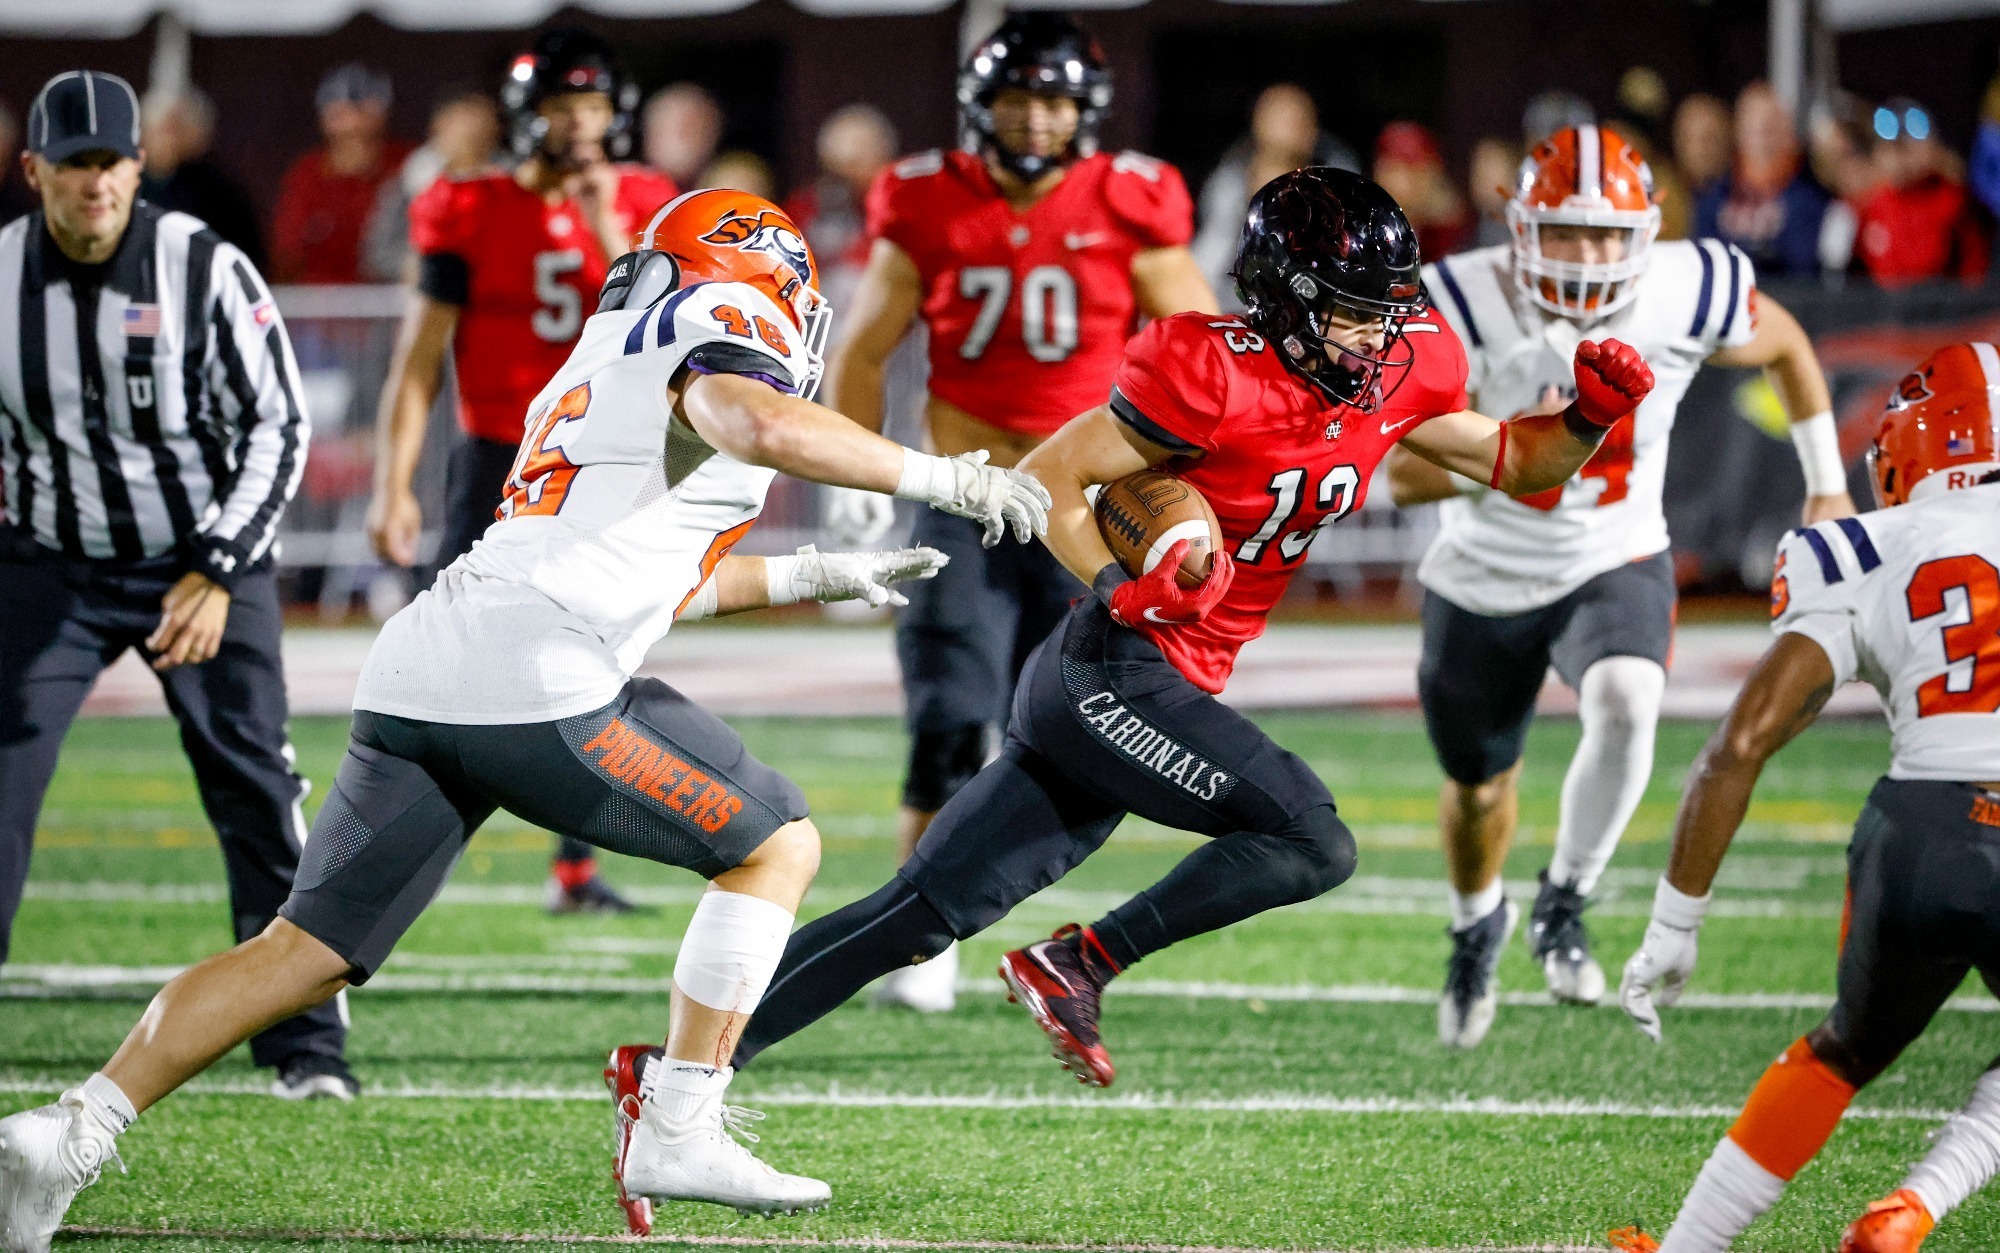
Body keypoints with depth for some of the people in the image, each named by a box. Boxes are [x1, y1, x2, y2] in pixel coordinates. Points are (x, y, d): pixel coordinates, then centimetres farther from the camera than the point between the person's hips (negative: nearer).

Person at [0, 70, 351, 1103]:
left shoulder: (207, 270, -14)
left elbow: (278, 427, -10)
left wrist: (217, 574, -18)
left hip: (203, 560, -2)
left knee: (256, 793, -6)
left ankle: (305, 1043, 4)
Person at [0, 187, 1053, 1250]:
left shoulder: (598, 365, 33)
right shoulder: (715, 319, 7)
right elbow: (759, 423, -17)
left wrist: (806, 577, 46)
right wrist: (940, 477, -10)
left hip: (411, 681, 8)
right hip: (535, 685, -8)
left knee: (309, 952, 9)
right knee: (777, 845, 8)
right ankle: (679, 1131, 4)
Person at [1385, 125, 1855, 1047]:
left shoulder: (1689, 295, -18)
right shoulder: (1465, 306, -24)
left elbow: (1787, 348, 5)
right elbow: (1403, 474, -23)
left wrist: (1827, 487, 10)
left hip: (1614, 565, -1)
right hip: (1484, 580, 1)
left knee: (1625, 702, -33)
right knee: (1478, 784, 19)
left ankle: (1563, 906, -10)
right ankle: (1478, 922, 53)